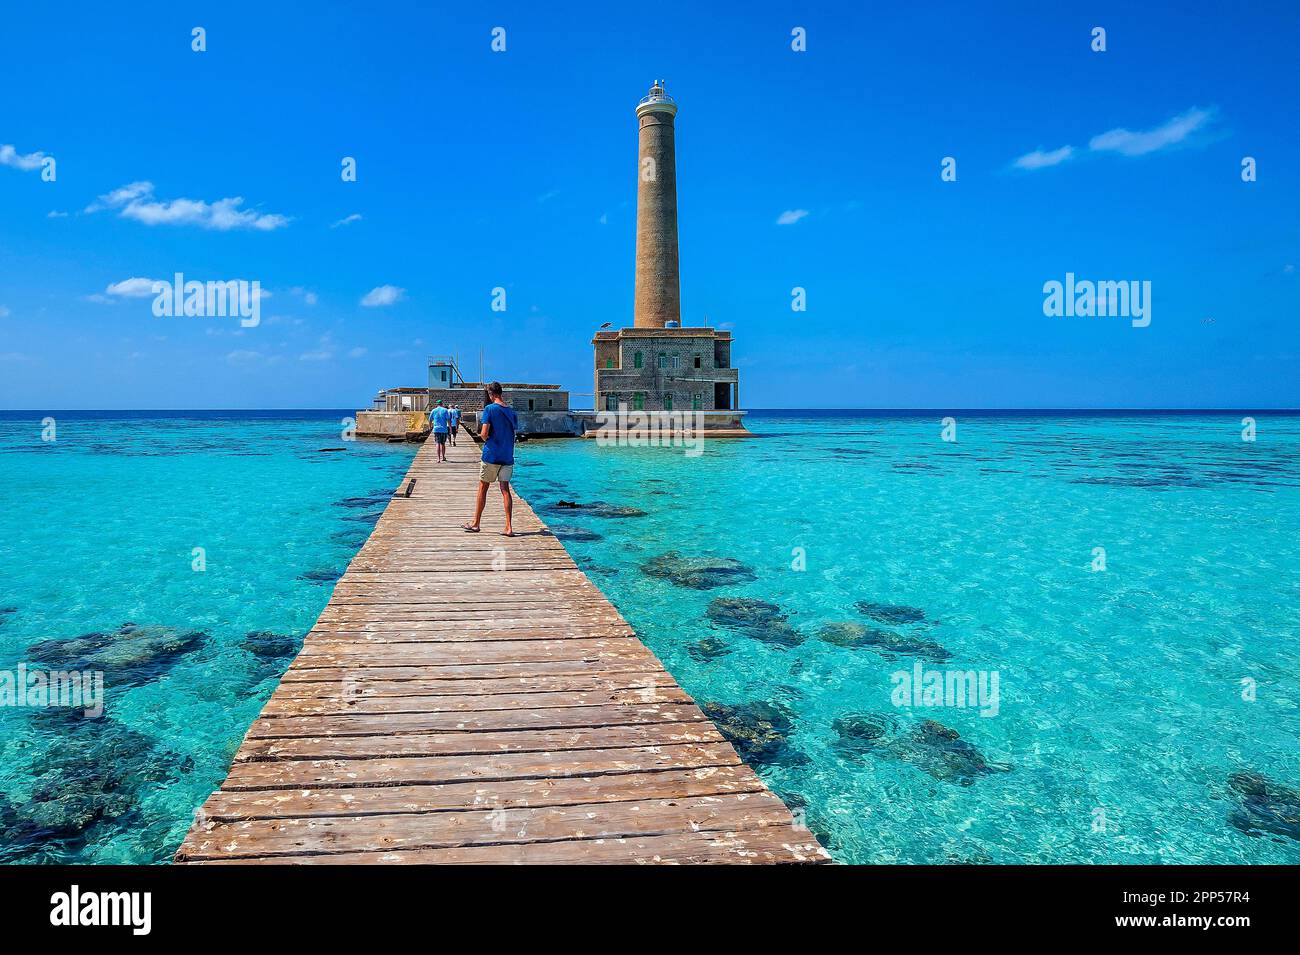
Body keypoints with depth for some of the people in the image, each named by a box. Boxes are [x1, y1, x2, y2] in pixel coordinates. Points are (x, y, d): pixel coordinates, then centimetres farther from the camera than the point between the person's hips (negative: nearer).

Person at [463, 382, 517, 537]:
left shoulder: (490, 409, -9)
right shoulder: (511, 411, 7)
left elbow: (484, 434, -14)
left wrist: (483, 436, 7)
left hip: (491, 455, -4)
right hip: (507, 456, 4)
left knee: (482, 489, 8)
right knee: (505, 489, 4)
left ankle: (475, 524, 18)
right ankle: (508, 527, -3)